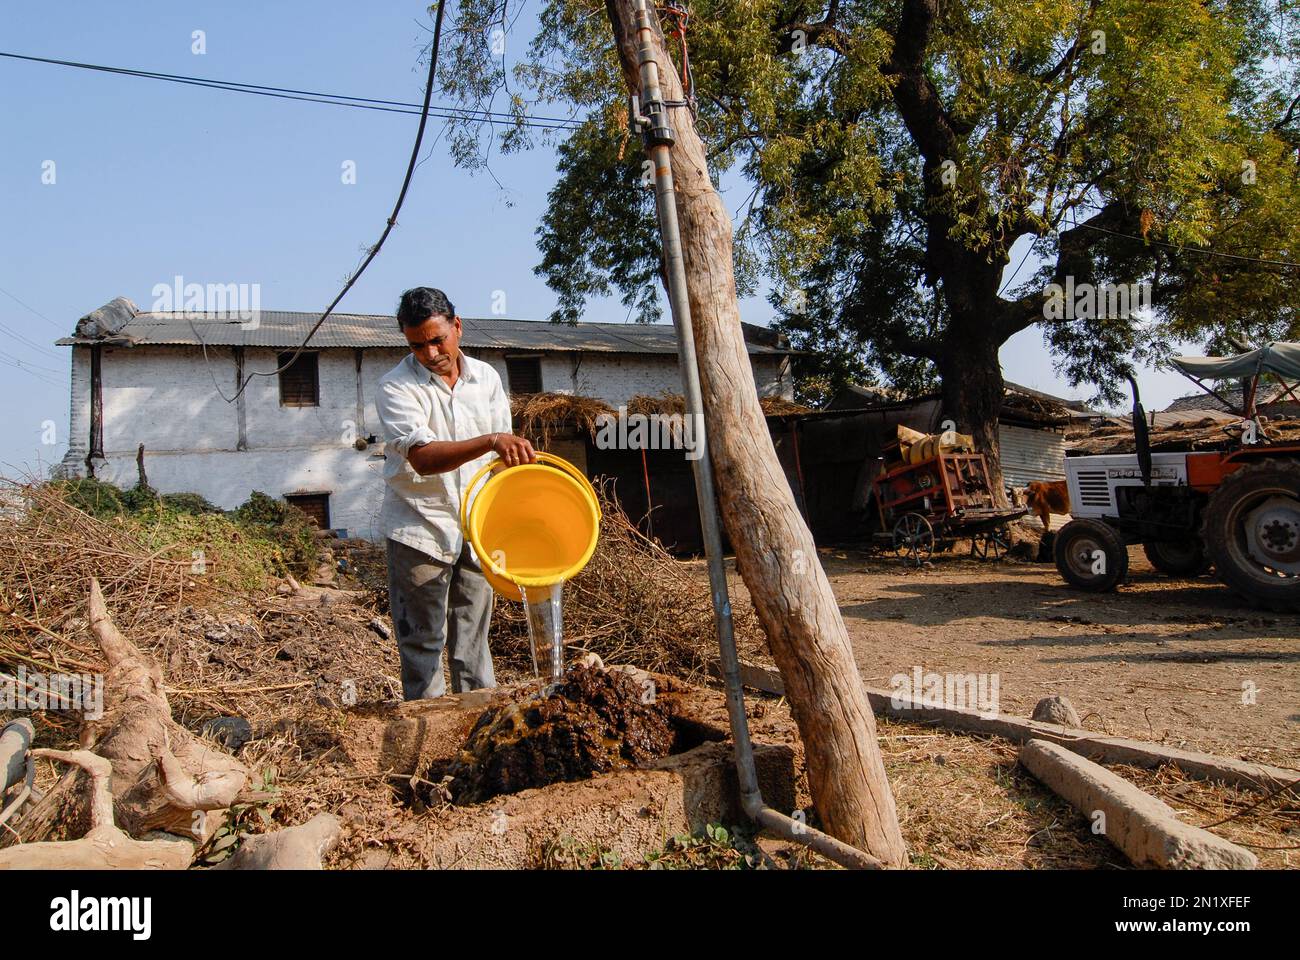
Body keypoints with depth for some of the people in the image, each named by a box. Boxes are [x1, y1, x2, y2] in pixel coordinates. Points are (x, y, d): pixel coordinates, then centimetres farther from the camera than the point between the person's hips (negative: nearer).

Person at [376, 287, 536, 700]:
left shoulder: (486, 377, 5)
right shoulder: (396, 388, -11)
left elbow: (506, 457, 10)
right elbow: (423, 458, -27)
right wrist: (491, 441, -40)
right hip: (420, 529, -4)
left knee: (473, 638, 12)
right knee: (422, 642, 2)